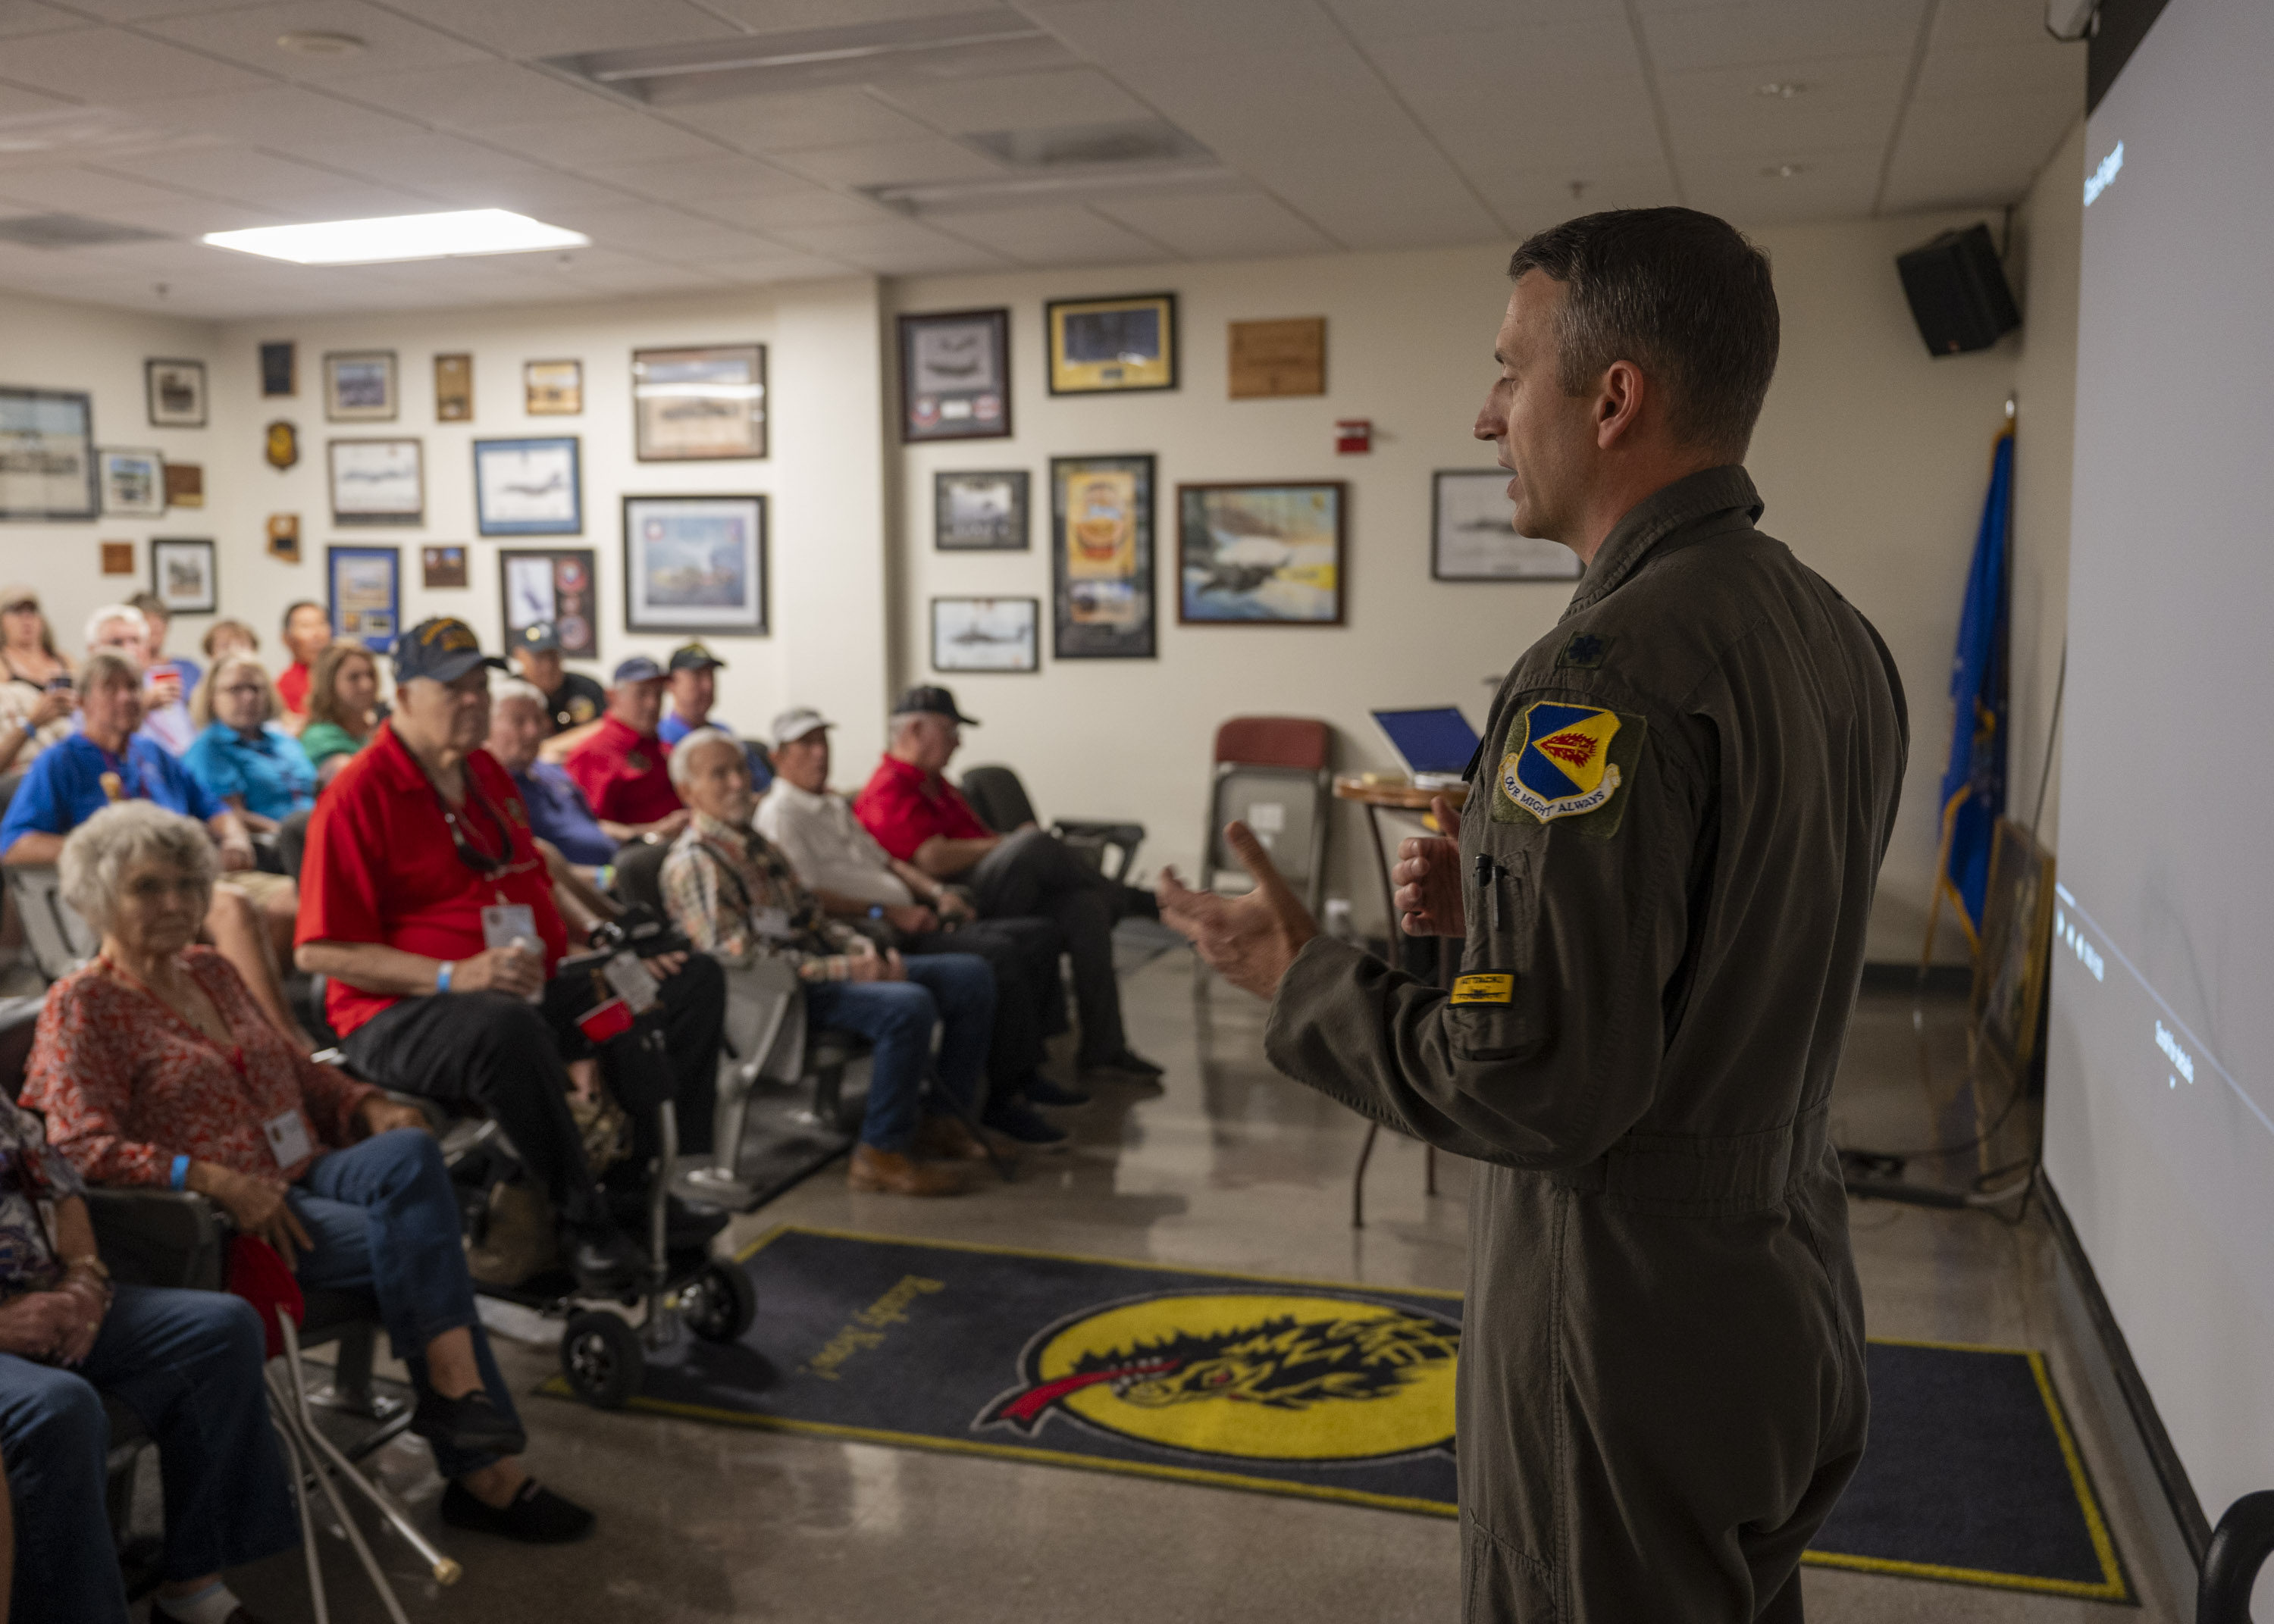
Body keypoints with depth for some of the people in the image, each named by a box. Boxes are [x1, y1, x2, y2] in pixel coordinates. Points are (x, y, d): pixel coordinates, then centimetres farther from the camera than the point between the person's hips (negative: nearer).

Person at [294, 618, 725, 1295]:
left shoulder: (488, 775, 17)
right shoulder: (358, 794, -9)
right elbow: (322, 951, -14)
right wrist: (453, 976, -24)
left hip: (535, 992, 8)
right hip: (402, 1014, -8)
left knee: (694, 980, -1)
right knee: (508, 1027, -43)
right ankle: (583, 1224, -26)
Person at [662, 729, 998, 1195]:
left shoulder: (753, 841, 21)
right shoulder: (693, 862, -10)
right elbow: (740, 957, -19)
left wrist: (865, 949, 2)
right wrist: (841, 969, -21)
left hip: (824, 967, 10)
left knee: (972, 976, 2)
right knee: (908, 1006, -33)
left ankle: (941, 1119, 7)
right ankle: (882, 1154, -20)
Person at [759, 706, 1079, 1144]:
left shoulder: (836, 806, 26)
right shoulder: (780, 813, -5)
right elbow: (807, 899, -16)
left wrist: (937, 891, 11)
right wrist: (887, 911, -18)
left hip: (907, 922, 10)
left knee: (1040, 934, 0)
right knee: (999, 955, -27)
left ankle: (1025, 1073, 2)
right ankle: (1003, 1098, -18)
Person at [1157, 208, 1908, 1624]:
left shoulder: (1609, 675, -26)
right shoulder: (1835, 633, 4)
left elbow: (1533, 1090, -28)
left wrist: (1302, 979, -13)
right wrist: (1504, 904, 7)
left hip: (1631, 1336, -9)